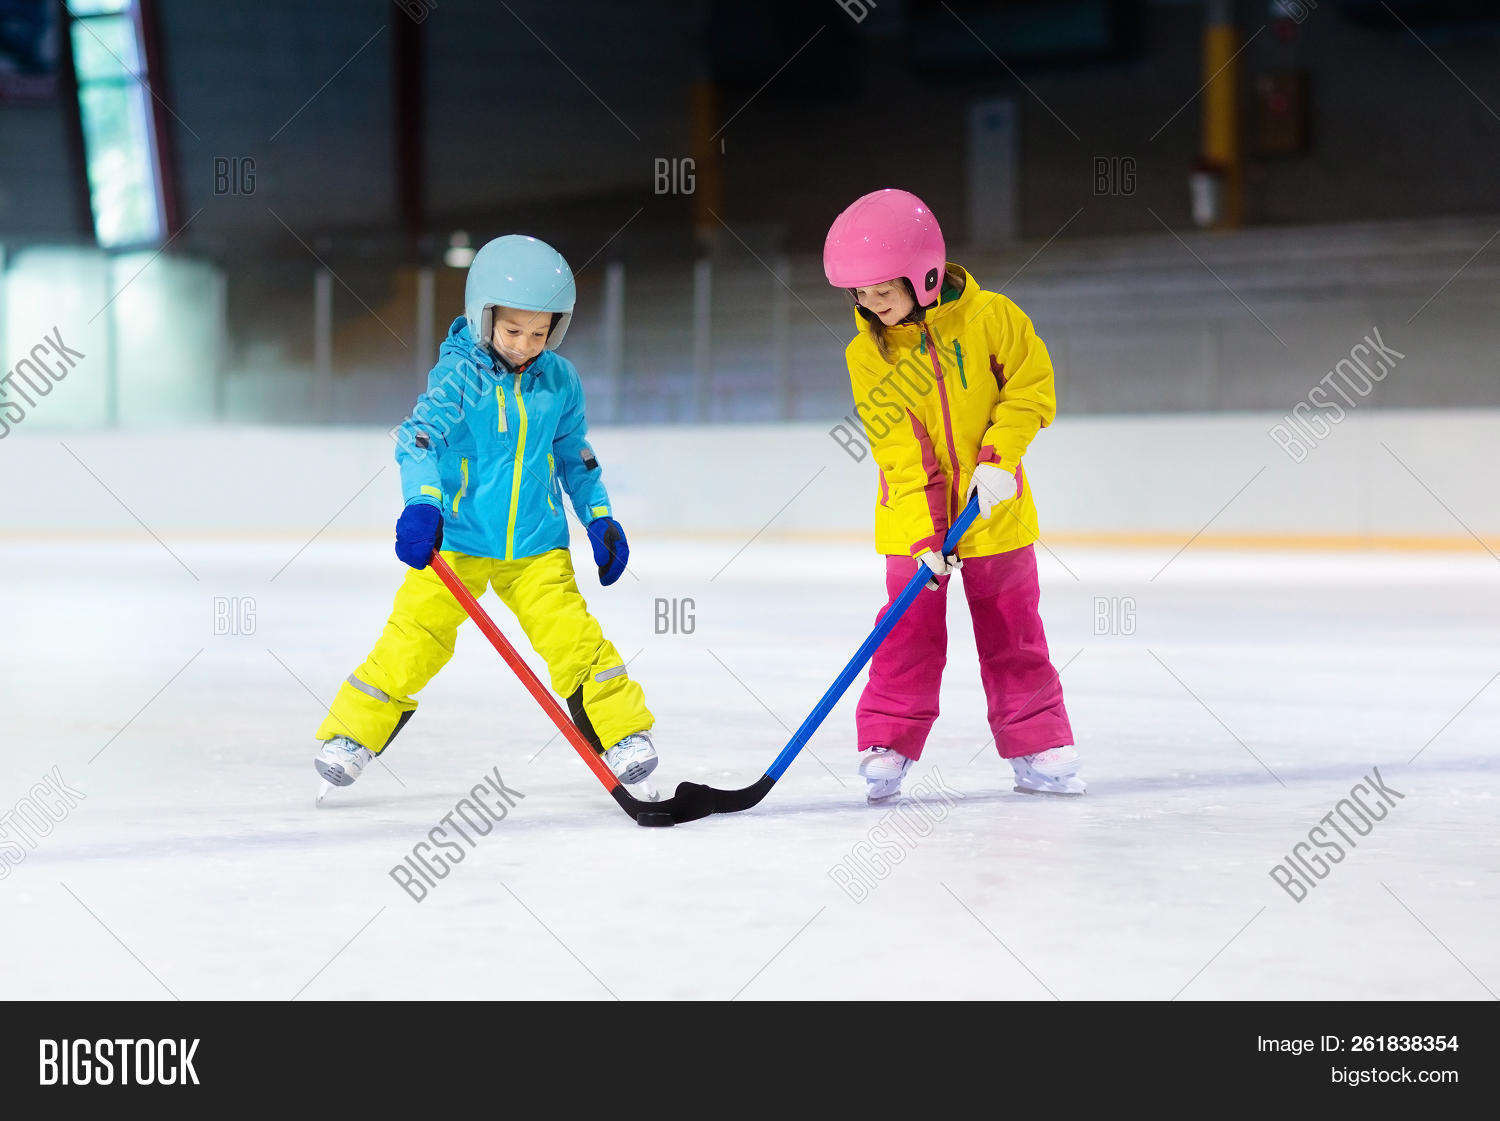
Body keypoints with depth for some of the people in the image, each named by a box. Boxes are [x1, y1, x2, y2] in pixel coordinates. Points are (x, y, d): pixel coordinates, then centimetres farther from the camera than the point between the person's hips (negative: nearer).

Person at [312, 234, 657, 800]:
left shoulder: (560, 380, 3)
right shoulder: (460, 373, -12)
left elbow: (574, 454, 17)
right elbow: (420, 435, -26)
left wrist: (600, 519, 15)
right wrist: (422, 503, -42)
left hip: (536, 545, 3)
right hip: (454, 538, -3)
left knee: (573, 637, -8)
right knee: (413, 640, -7)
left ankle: (624, 732, 6)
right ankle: (351, 733, 8)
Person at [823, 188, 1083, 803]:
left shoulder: (989, 316, -12)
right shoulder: (866, 355, -9)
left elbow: (1031, 388, -5)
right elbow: (900, 453, -11)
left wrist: (998, 457, -18)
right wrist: (924, 534, -19)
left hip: (996, 514, 0)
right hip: (914, 520, 0)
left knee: (1012, 635, 7)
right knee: (909, 632, -4)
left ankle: (1038, 747, 18)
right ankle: (887, 748, 6)